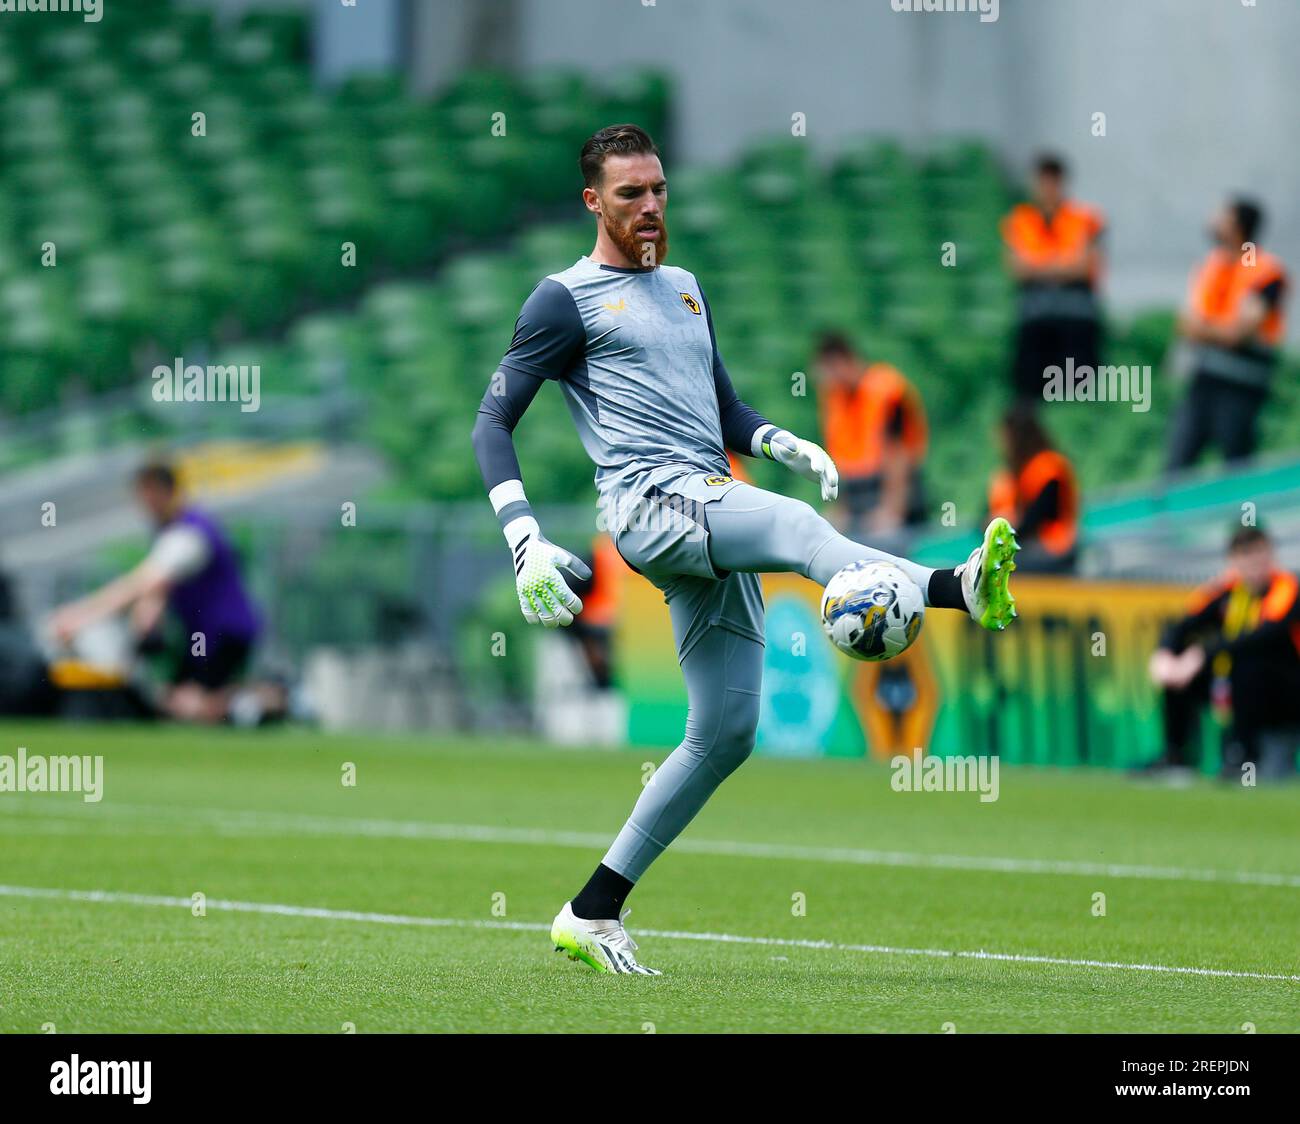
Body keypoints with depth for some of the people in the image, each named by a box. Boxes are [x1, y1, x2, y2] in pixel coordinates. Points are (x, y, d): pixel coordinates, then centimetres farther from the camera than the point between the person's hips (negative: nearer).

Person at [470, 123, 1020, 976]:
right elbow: (493, 423, 2)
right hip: (648, 503, -8)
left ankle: (594, 913, 9)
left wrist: (789, 445, 9)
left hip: (713, 513, 8)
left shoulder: (685, 289, 26)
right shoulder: (567, 299, 5)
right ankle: (959, 587, -65)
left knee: (727, 732, 2)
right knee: (799, 526, -35)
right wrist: (525, 541, -12)